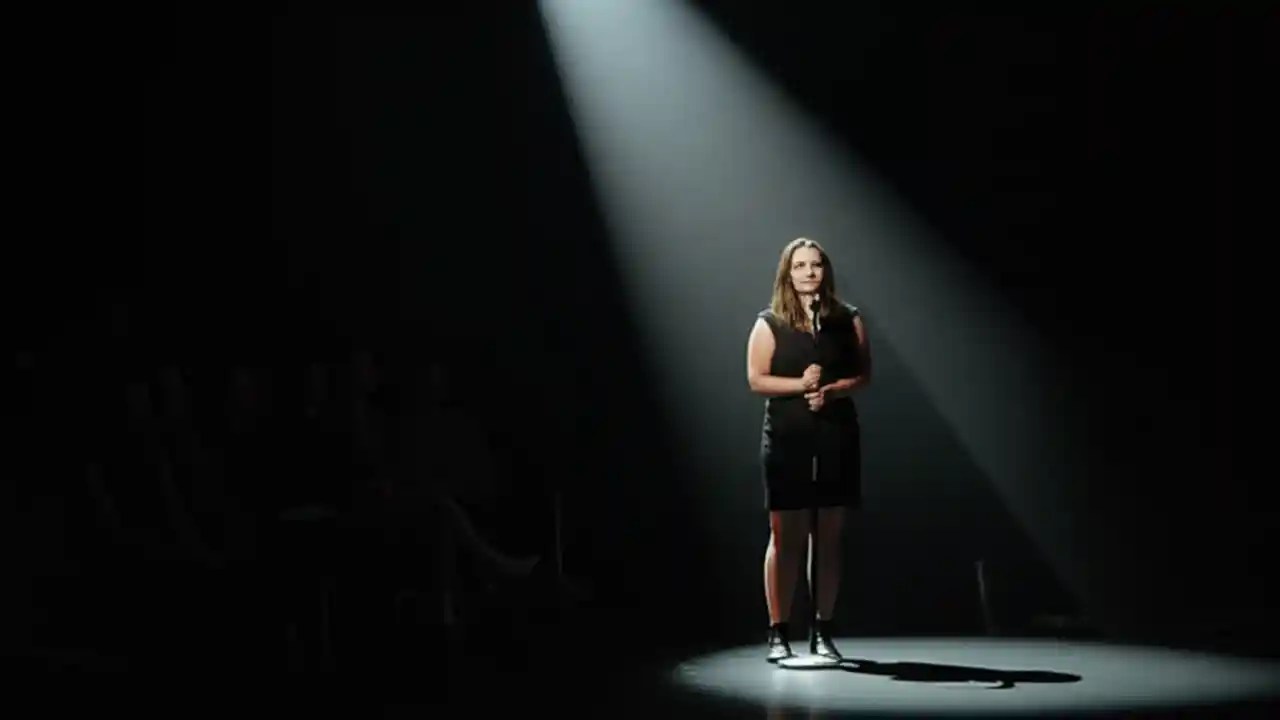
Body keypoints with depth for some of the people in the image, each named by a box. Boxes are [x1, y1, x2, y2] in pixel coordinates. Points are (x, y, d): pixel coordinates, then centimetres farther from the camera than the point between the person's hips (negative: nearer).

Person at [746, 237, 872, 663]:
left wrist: (833, 390, -15)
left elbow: (864, 375, 3)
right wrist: (799, 384, -18)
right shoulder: (770, 323, 2)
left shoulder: (848, 319, 7)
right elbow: (756, 380, -3)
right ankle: (778, 633, 3)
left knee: (829, 536, 5)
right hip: (786, 437, -2)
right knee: (785, 536, -2)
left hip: (837, 435, 2)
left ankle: (823, 631, 12)